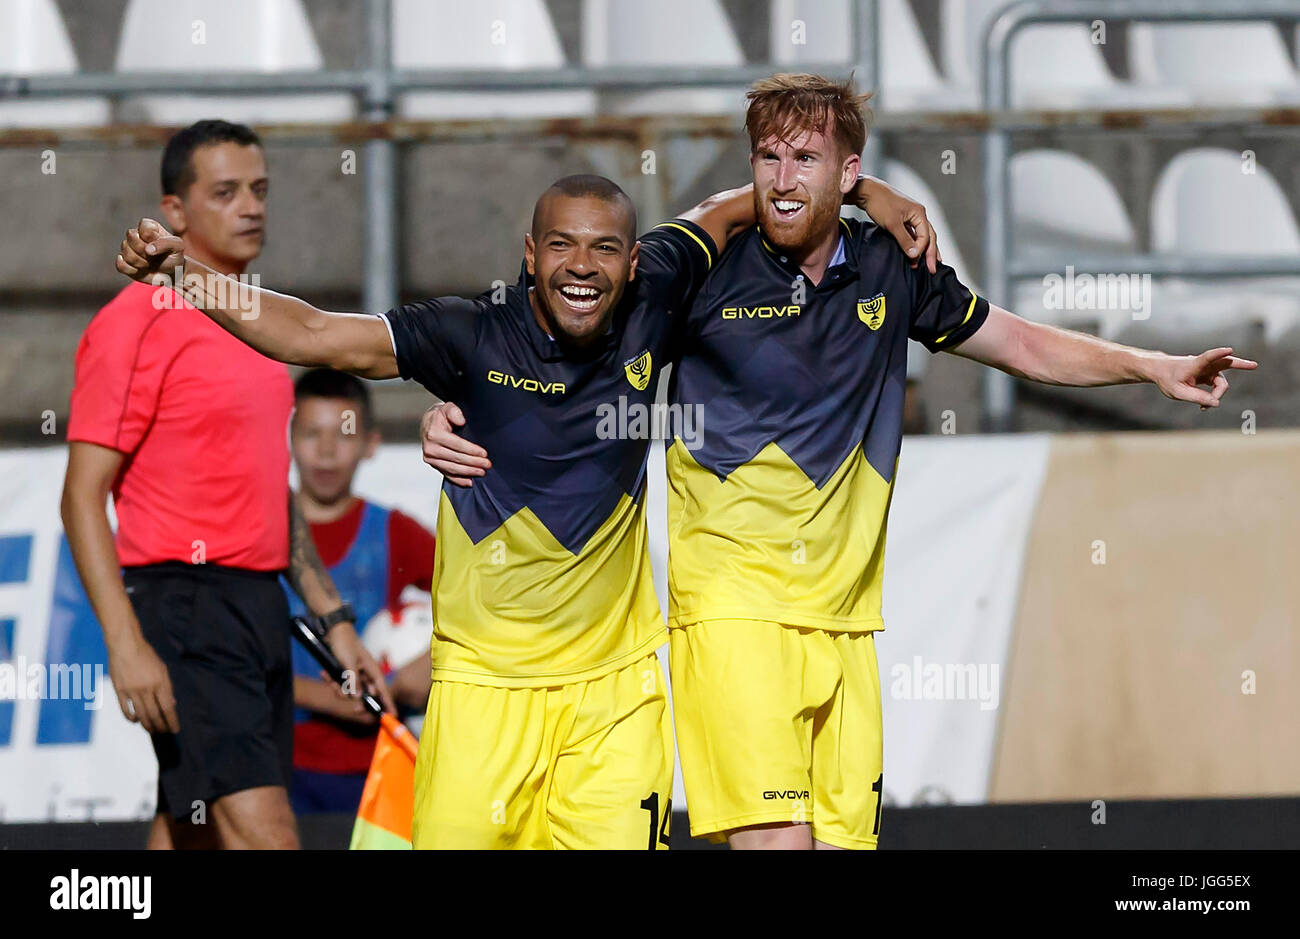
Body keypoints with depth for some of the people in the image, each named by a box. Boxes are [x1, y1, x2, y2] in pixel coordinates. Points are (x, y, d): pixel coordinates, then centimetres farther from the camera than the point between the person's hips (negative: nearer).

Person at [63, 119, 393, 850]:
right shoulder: (137, 324, -9)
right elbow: (83, 496, -12)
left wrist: (332, 617, 21)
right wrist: (126, 644, -20)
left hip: (260, 610, 9)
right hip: (184, 608, -9)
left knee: (191, 837, 10)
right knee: (265, 837, -18)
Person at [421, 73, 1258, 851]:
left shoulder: (890, 271, 8)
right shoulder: (704, 272, -5)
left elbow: (1017, 342, 21)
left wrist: (1154, 366, 11)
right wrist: (460, 414, -15)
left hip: (845, 615, 5)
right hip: (736, 607, -5)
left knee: (847, 833, 2)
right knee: (777, 839, -19)